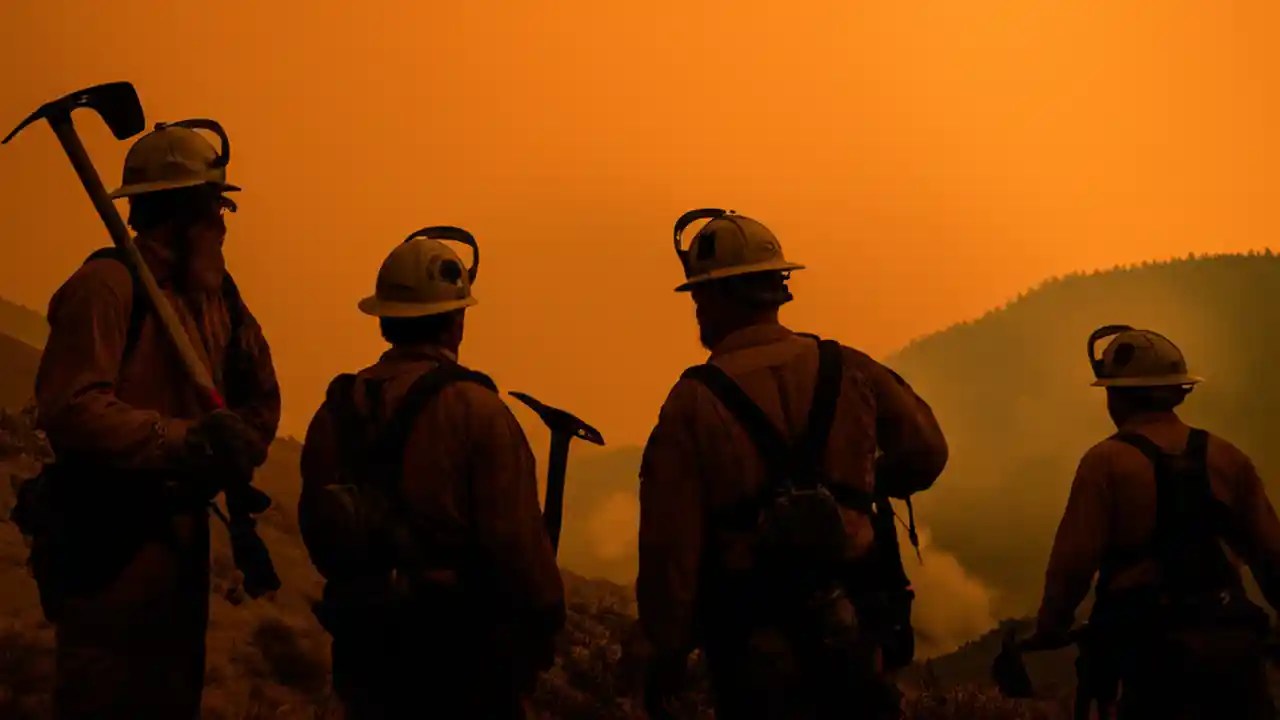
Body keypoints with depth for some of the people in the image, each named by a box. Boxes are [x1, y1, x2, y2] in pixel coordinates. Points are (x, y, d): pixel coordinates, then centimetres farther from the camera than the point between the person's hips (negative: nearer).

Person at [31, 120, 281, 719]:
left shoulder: (215, 294, 12)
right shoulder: (108, 283, -15)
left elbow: (261, 396, 13)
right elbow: (72, 408, -25)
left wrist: (229, 454, -8)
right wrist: (188, 440, -27)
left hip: (183, 540, 9)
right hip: (110, 546, -8)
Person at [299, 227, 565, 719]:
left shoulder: (335, 411, 1)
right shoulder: (475, 411, -16)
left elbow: (317, 532, 9)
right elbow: (519, 542, -18)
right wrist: (544, 624, -3)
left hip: (365, 650, 5)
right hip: (462, 656, -5)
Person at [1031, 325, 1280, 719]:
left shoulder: (1106, 461, -6)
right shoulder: (1228, 458, 7)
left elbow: (1074, 559, -10)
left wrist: (1050, 626, 3)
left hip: (1154, 644, -3)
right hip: (1232, 639, 3)